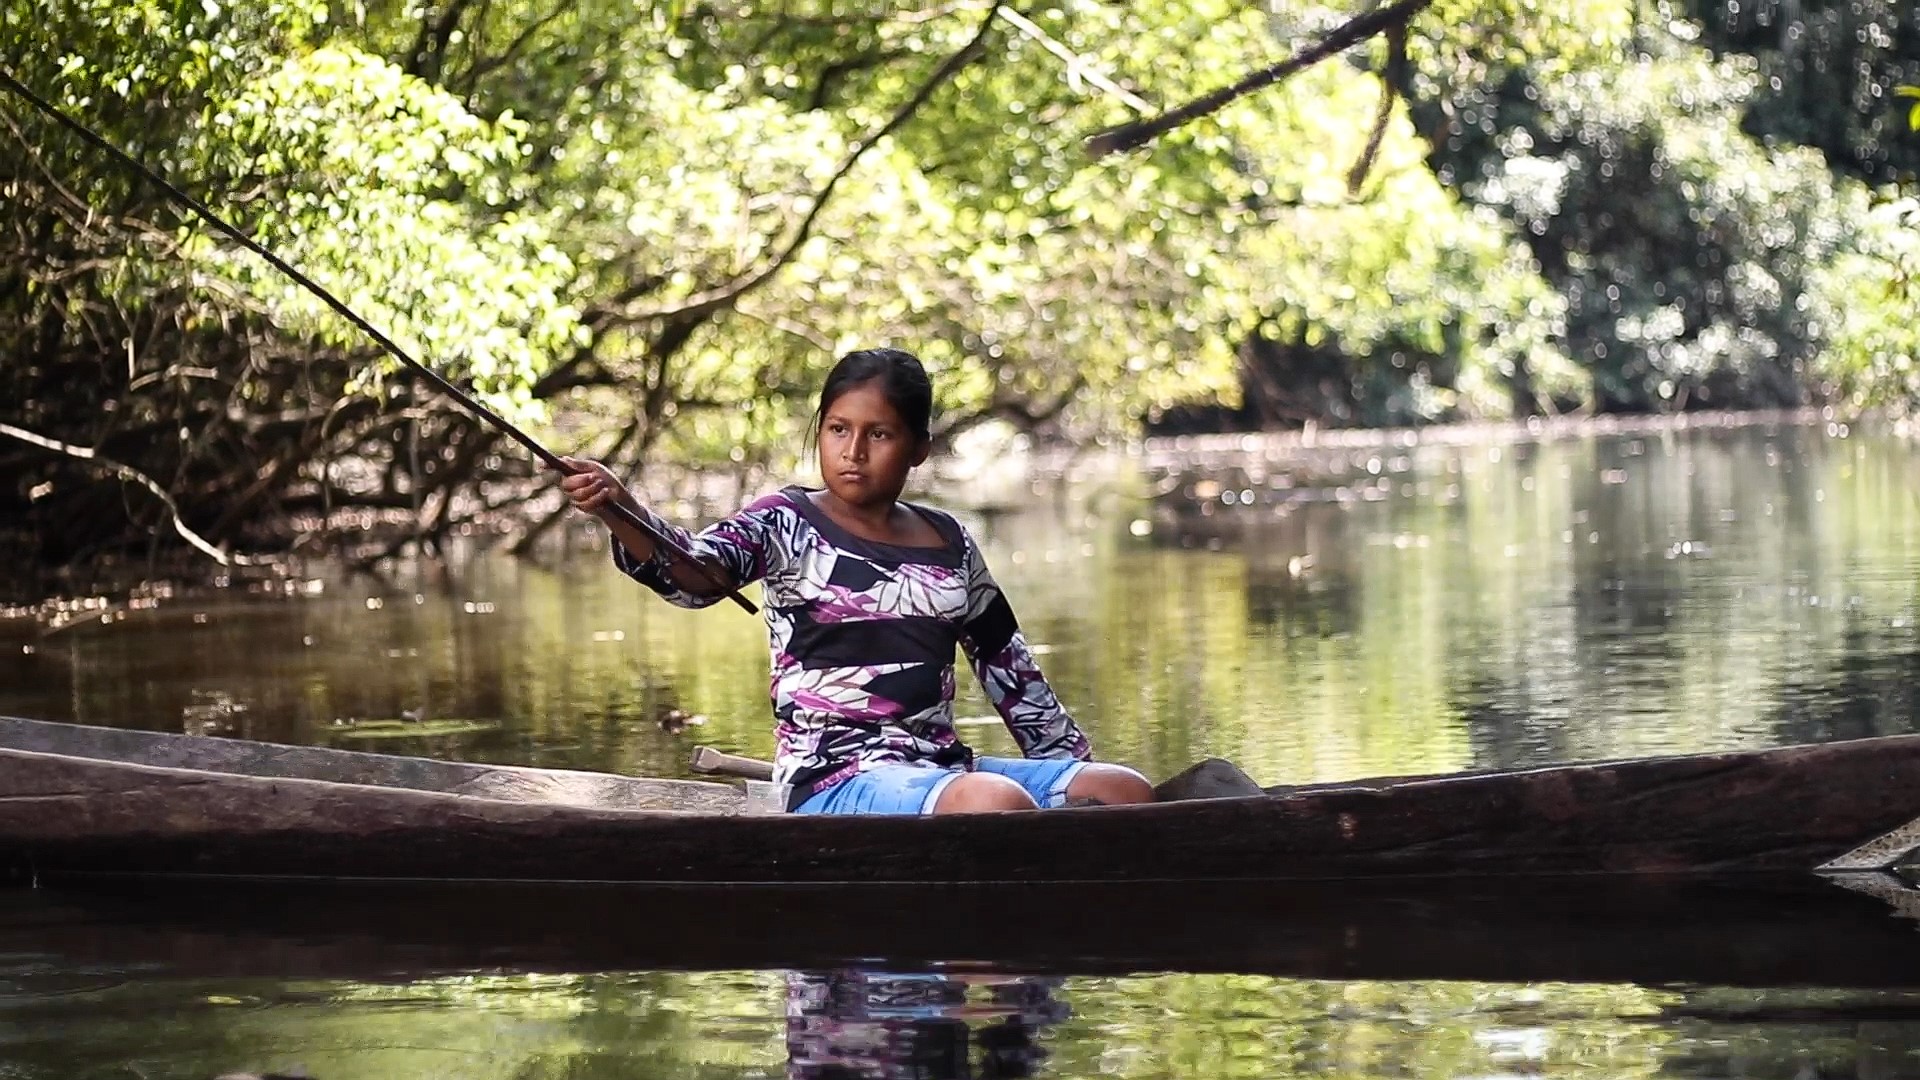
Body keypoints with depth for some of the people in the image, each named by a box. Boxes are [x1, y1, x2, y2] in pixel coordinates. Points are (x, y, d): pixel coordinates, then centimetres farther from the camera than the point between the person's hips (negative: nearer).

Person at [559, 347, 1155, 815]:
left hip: (942, 769, 6)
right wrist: (621, 511, -40)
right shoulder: (788, 524, 0)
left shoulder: (949, 542, 15)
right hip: (834, 780, -6)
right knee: (997, 804, -34)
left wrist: (1076, 768, 21)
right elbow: (697, 571, -20)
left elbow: (1010, 669, 23)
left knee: (1125, 793, -13)